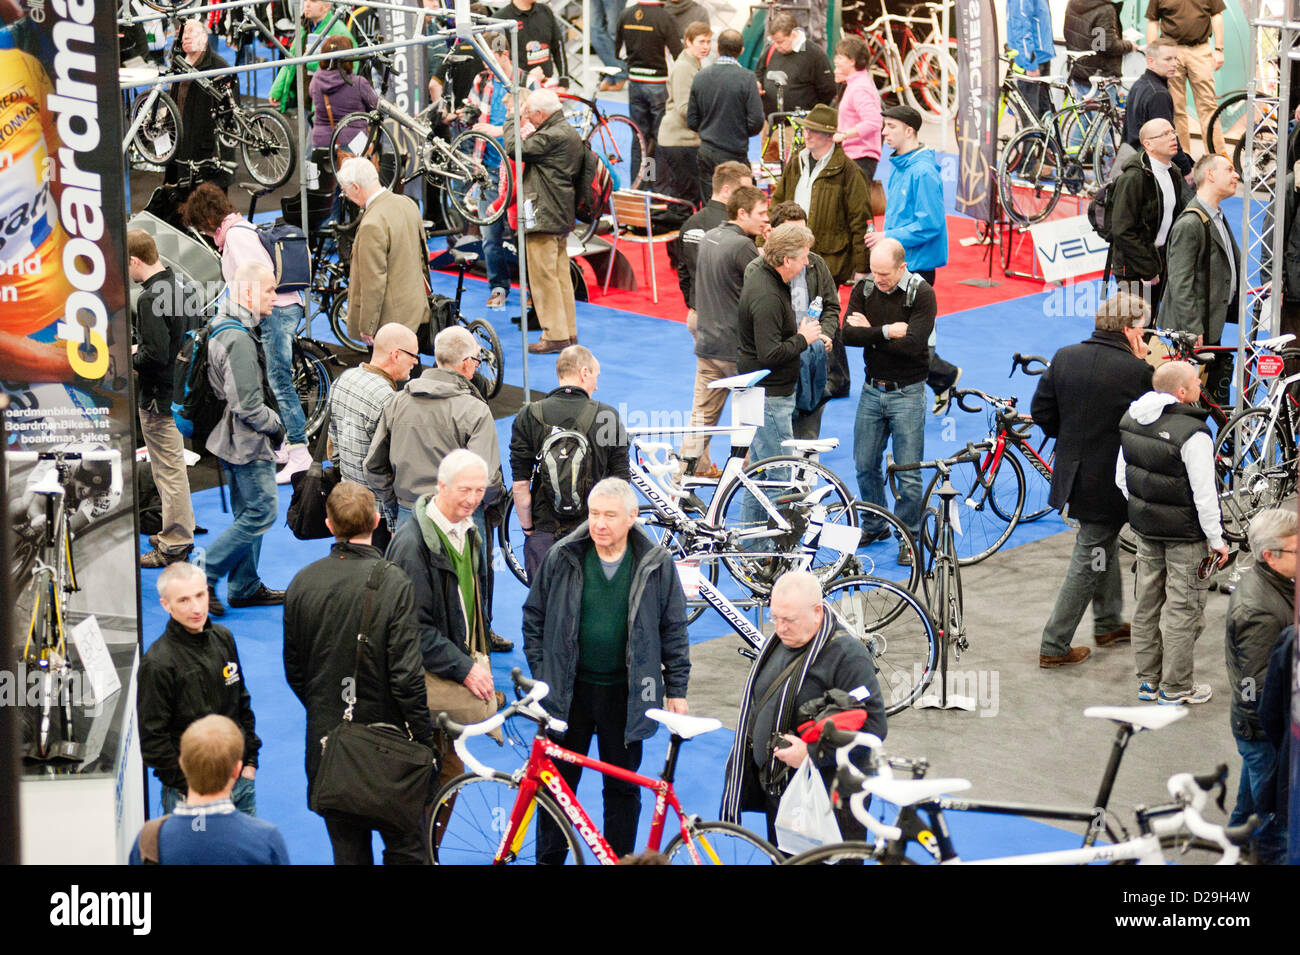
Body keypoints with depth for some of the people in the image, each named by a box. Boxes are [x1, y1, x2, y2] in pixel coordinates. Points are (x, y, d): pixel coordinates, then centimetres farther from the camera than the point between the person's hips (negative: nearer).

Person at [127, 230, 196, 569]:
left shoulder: (149, 298, -23)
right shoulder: (176, 284, 6)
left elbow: (155, 354, -28)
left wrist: (129, 362, -11)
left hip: (157, 396, -10)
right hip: (177, 388, 10)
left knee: (168, 468, -1)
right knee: (173, 464, 20)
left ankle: (174, 545, 8)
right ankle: (179, 534, 31)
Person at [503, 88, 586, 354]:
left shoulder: (553, 136, -19)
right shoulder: (568, 132, 13)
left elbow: (514, 149, -20)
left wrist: (513, 118, -6)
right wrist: (527, 134, 6)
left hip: (543, 217, -10)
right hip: (561, 216, 10)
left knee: (543, 276, -6)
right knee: (560, 274, 14)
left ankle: (555, 336, -4)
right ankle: (568, 332, 20)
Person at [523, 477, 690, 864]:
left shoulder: (657, 565, -5)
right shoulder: (562, 559, -4)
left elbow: (674, 629, 3)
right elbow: (534, 616, 6)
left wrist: (676, 689, 2)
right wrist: (540, 674, 2)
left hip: (625, 695, 0)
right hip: (568, 690, 1)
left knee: (623, 788, 9)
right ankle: (548, 858, 22)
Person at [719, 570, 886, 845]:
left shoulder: (846, 655, -17)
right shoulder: (775, 645, 10)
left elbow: (873, 725, -22)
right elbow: (753, 711, 24)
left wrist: (812, 753, -26)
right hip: (775, 792, 8)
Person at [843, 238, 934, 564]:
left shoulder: (921, 294, -14)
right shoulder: (864, 289, -1)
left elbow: (912, 344, -24)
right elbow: (848, 334, -11)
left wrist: (870, 332, -15)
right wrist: (887, 332, -22)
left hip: (907, 393, -4)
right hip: (872, 389, 5)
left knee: (908, 473, 0)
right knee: (865, 465, 12)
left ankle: (909, 537, 14)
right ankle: (875, 526, 31)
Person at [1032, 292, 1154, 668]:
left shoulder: (1064, 357, -2)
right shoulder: (1136, 370, -19)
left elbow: (1041, 412, 2)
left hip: (1072, 474, 7)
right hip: (1111, 479, -7)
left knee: (1103, 546, 27)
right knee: (1089, 562, 4)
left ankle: (1108, 624, 41)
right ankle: (1054, 647, 8)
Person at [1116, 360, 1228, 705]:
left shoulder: (1131, 419, -1)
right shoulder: (1192, 433, -25)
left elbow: (1121, 477, 9)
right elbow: (1204, 494, -21)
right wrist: (1217, 540, -10)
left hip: (1145, 528, 7)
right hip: (1186, 534, -7)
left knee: (1147, 605, 17)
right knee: (1183, 610, 5)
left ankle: (1147, 680, 27)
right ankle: (1175, 687, 13)